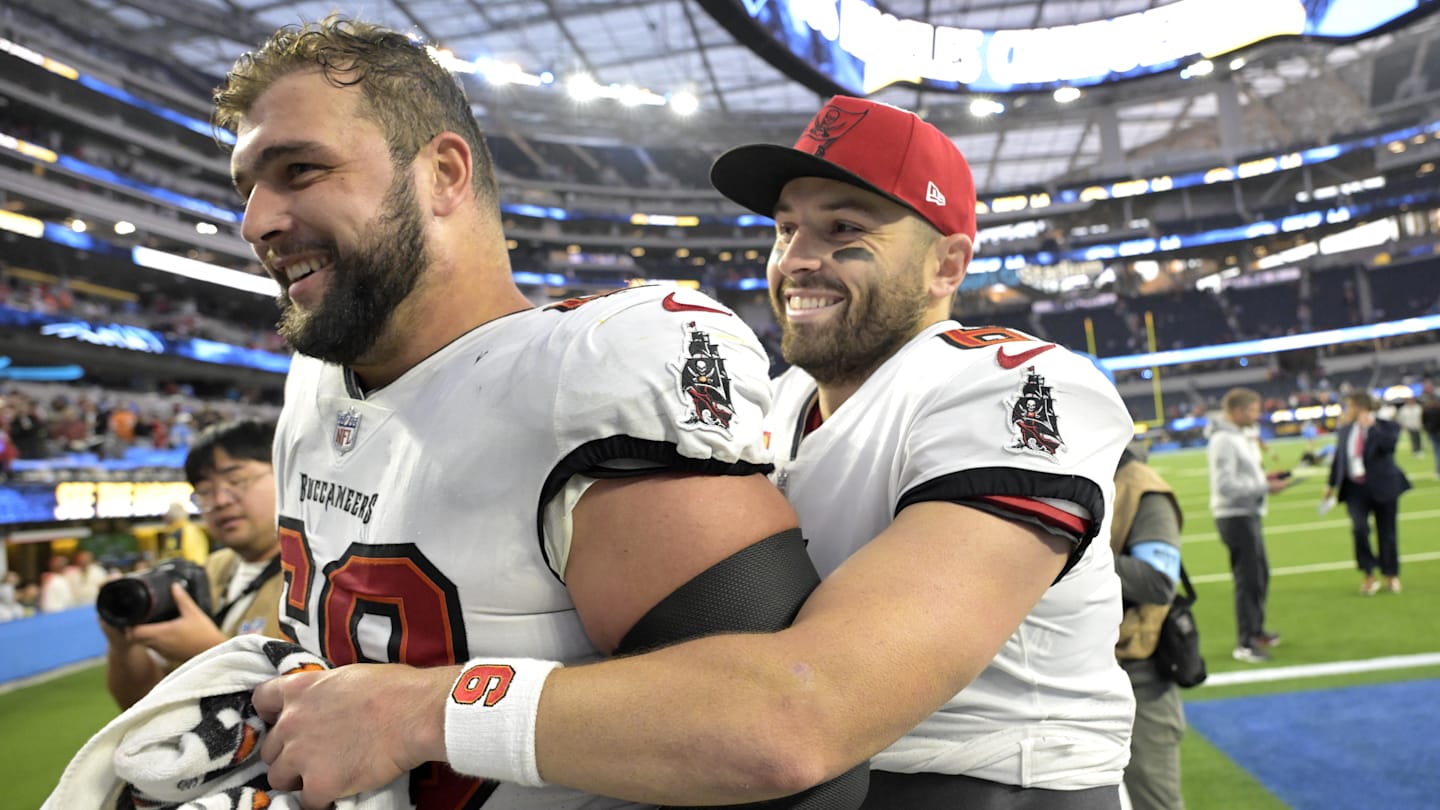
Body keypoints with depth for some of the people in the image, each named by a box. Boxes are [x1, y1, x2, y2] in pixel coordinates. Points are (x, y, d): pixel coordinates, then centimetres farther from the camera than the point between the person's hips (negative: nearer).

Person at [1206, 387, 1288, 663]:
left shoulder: (1240, 435, 14)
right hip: (1235, 516, -10)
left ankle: (1256, 630, 33)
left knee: (1260, 573, 19)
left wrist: (1262, 477, 5)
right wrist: (1264, 488, -18)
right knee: (1248, 578, -8)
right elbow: (1225, 486, -23)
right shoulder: (1224, 441, -18)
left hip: (1248, 514, 10)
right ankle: (1245, 643, -2)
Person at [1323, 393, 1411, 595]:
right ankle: (1369, 575, -2)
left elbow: (1388, 445, -26)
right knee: (1359, 528, -17)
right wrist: (1331, 484, 15)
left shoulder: (1386, 426, -5)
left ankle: (1391, 576, 28)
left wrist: (1371, 426, -21)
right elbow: (1338, 457, 15)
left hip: (1383, 487, -2)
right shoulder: (1345, 430, 7)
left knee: (1387, 533, 9)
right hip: (1355, 488, 2)